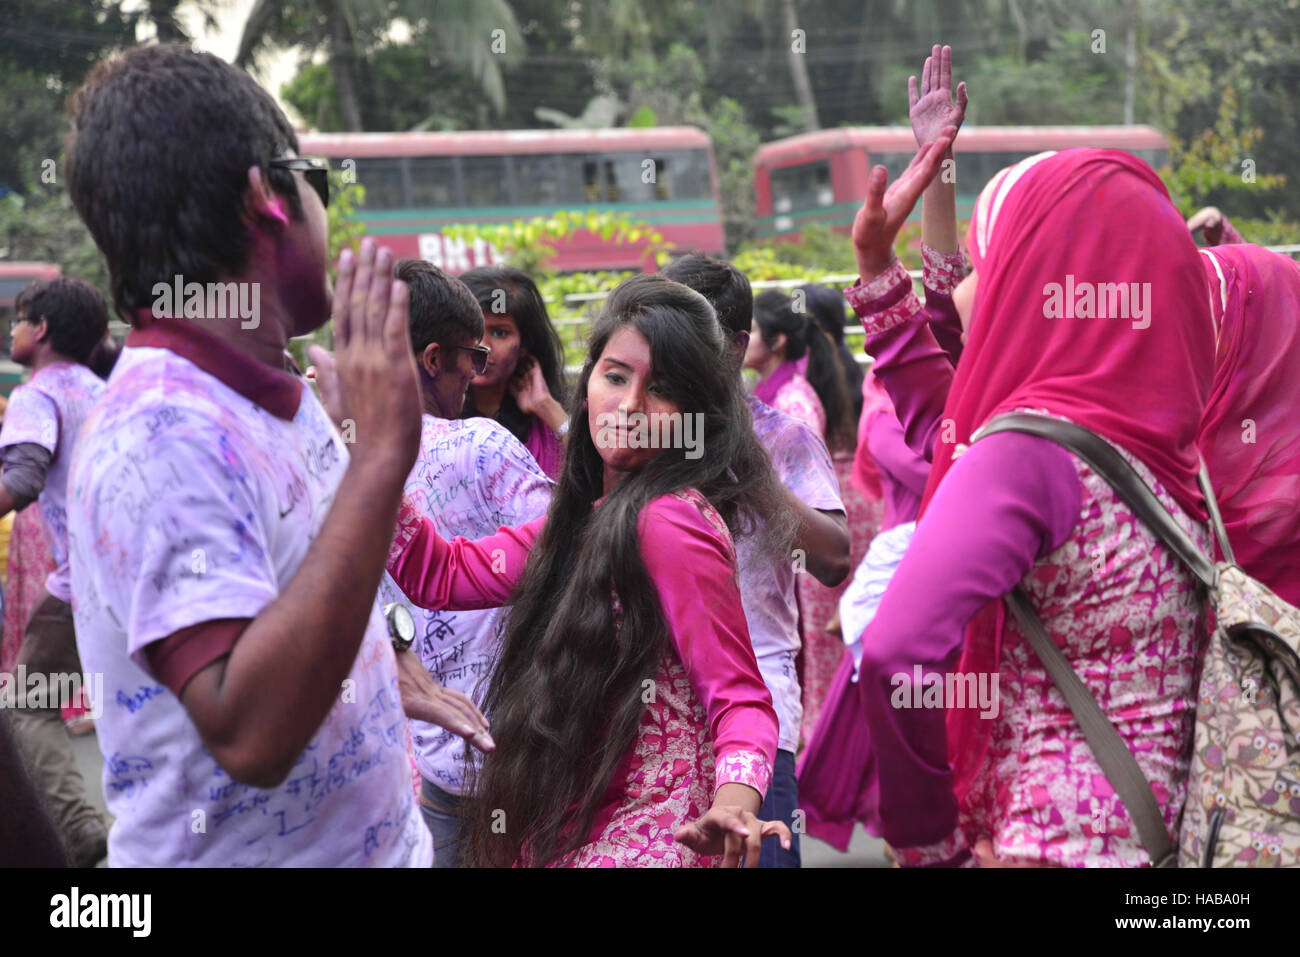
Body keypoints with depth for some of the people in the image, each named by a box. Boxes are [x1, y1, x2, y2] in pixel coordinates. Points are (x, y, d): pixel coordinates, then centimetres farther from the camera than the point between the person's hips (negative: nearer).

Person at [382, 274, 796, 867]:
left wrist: (735, 802, -37)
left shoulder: (669, 522, -18)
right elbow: (440, 576, 10)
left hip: (644, 842, -9)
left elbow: (738, 695, -18)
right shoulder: (591, 514, 10)